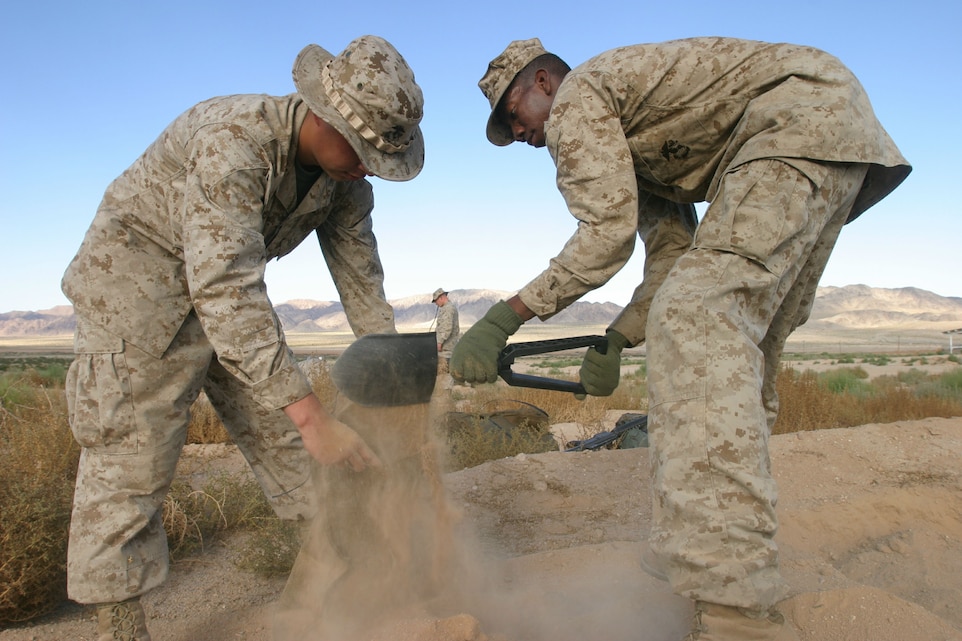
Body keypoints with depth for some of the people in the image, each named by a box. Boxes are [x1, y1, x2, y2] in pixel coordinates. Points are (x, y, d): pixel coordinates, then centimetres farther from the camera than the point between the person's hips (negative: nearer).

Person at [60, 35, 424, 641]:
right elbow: (226, 291, -43)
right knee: (130, 459, -10)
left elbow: (361, 279, -3)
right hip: (138, 278, -6)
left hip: (231, 290, 7)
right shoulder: (233, 142, -34)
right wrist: (311, 416, -46)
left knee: (280, 432, 8)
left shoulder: (346, 176, -10)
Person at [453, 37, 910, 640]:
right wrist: (617, 338, 9)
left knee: (698, 320, -24)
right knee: (741, 346, 8)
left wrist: (502, 318, -12)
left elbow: (607, 234, -14)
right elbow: (676, 254, 16)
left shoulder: (576, 98, -1)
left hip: (806, 111, -11)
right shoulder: (627, 137, 26)